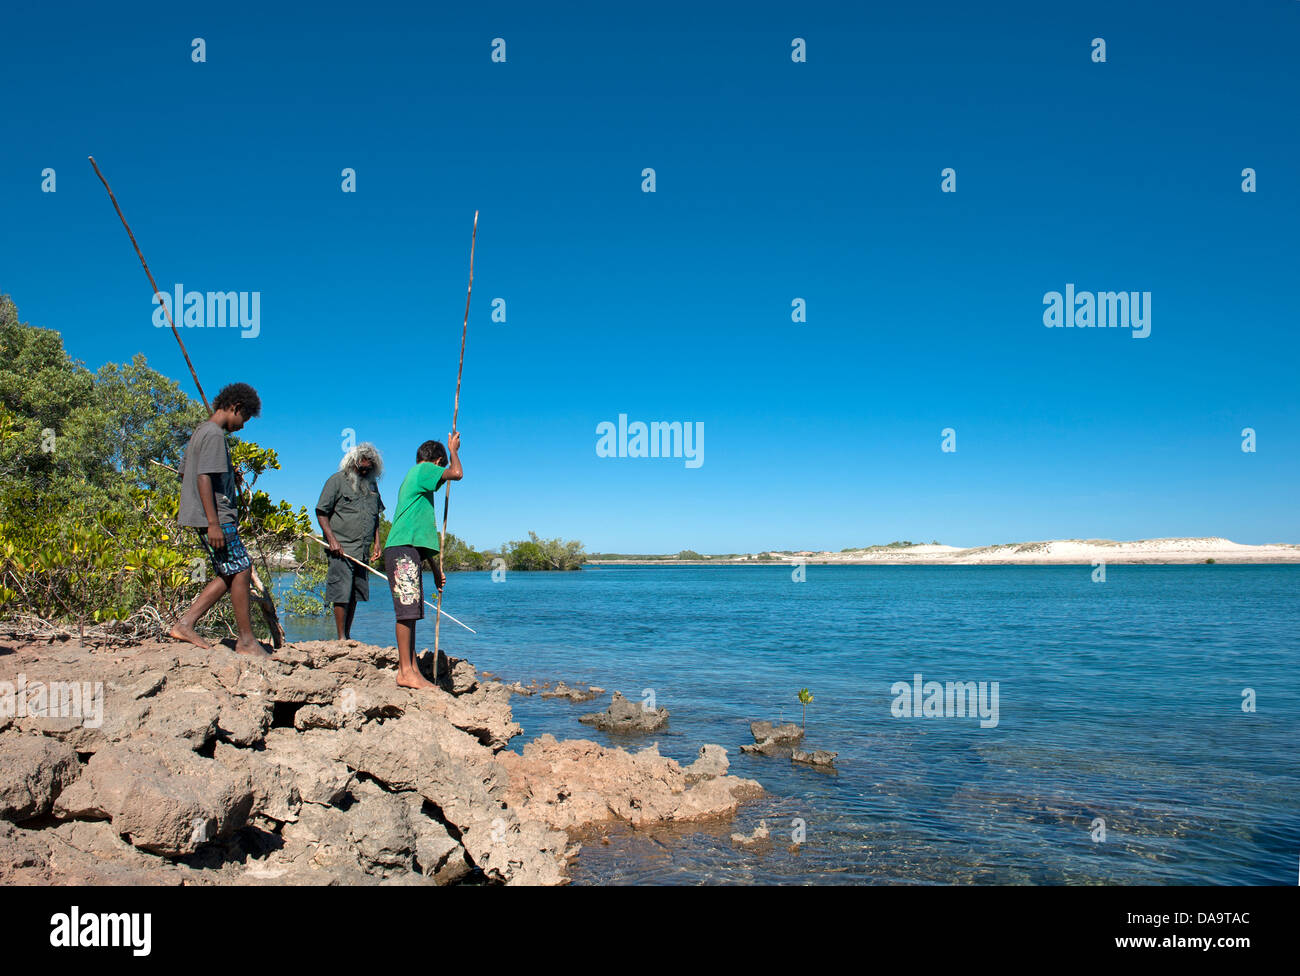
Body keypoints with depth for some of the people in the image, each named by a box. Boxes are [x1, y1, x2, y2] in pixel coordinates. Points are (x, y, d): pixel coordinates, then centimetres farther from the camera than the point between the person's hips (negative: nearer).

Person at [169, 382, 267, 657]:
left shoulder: (200, 431, 19)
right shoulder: (214, 434, -12)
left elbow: (184, 473, 25)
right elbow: (204, 478, -20)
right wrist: (213, 523, -23)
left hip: (213, 518, 10)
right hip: (216, 518, -10)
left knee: (229, 574, 10)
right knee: (240, 571, -7)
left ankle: (185, 624, 10)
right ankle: (246, 640, -1)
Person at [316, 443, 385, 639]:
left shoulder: (372, 484, 17)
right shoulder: (337, 480, -1)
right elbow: (321, 512, -3)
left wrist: (377, 542, 15)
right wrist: (331, 539, -13)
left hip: (363, 550, 6)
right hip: (342, 549, -6)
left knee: (356, 594, 7)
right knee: (342, 594, -8)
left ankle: (348, 636, 15)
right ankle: (341, 638, -3)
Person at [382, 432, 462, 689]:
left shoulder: (413, 478, 28)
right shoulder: (423, 469, 1)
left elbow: (423, 533, 28)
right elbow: (456, 473, -14)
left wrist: (436, 567, 28)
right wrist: (454, 450, 8)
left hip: (409, 551, 10)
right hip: (402, 550, -10)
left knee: (411, 612, 8)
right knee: (407, 611, -11)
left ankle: (412, 669, 9)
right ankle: (405, 672, -11)